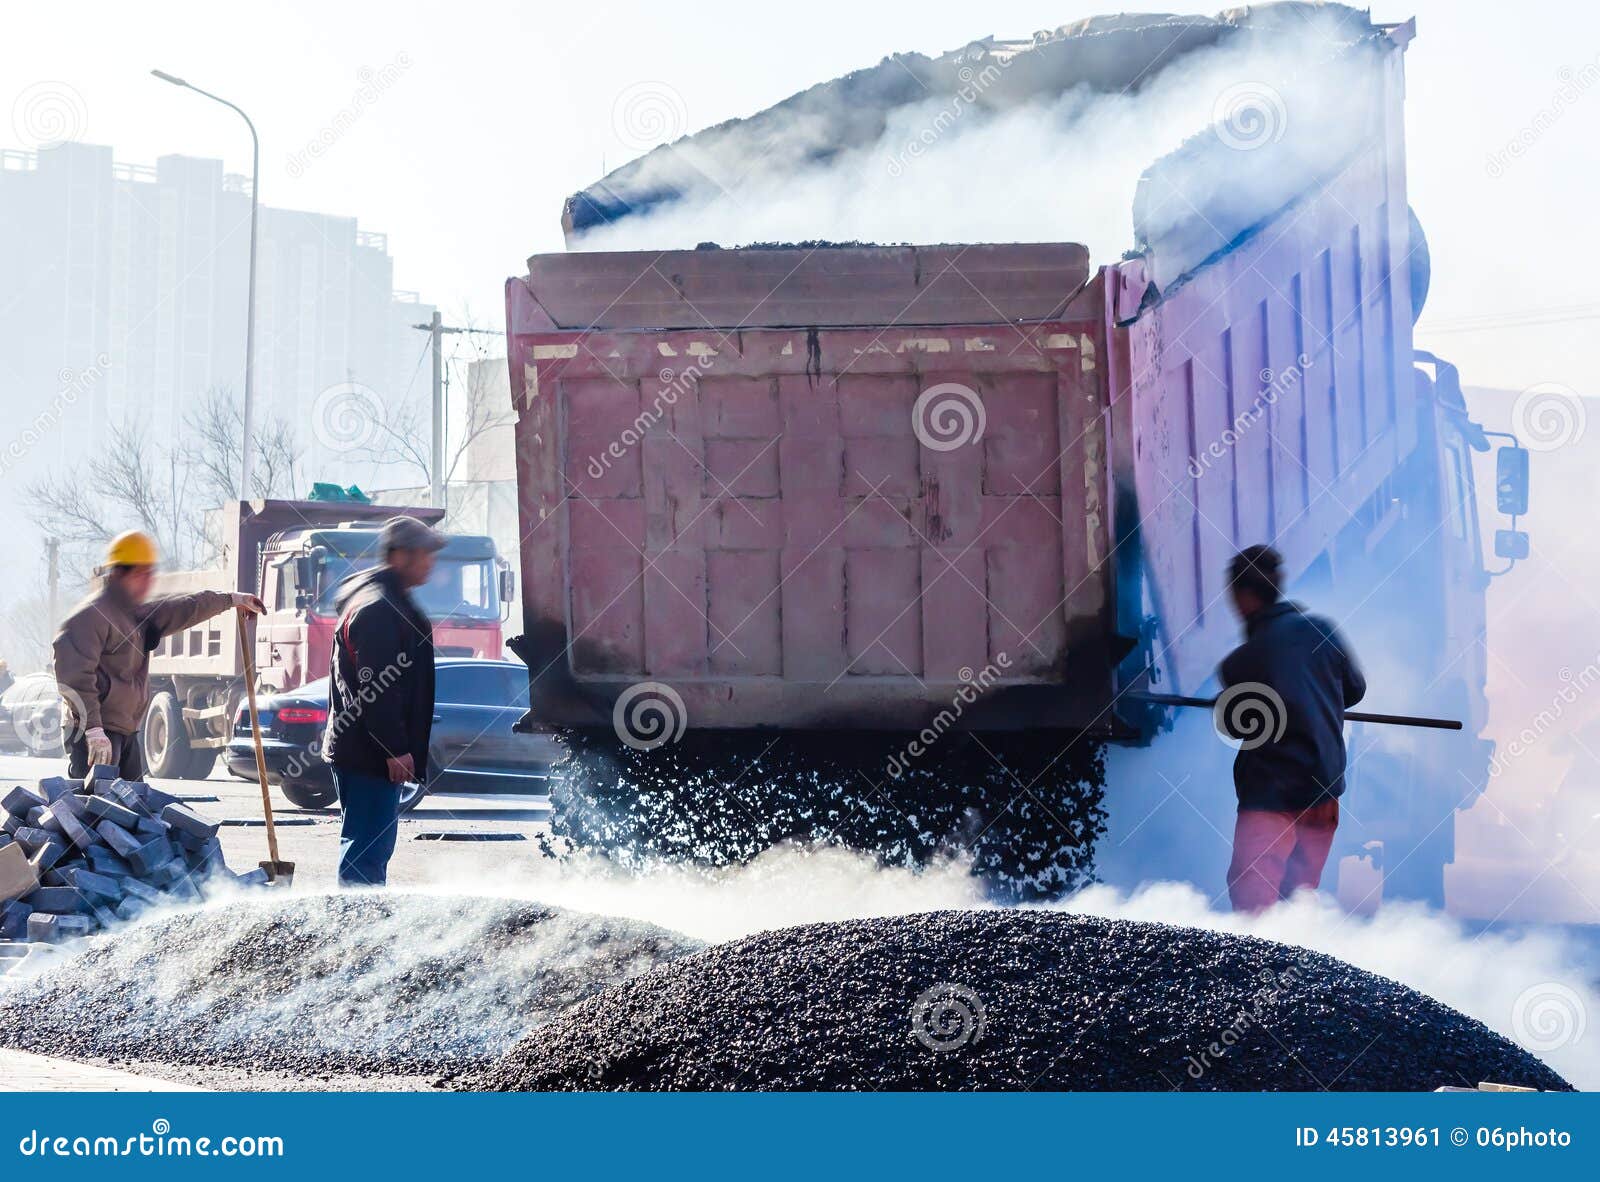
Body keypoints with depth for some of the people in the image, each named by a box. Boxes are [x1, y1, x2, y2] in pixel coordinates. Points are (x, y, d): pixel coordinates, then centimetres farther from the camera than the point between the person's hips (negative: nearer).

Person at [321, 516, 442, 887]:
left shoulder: (391, 602, 18)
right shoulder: (377, 608, -17)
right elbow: (377, 686, -23)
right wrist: (396, 748, -23)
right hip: (369, 754, -11)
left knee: (374, 845, 17)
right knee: (366, 846, -9)